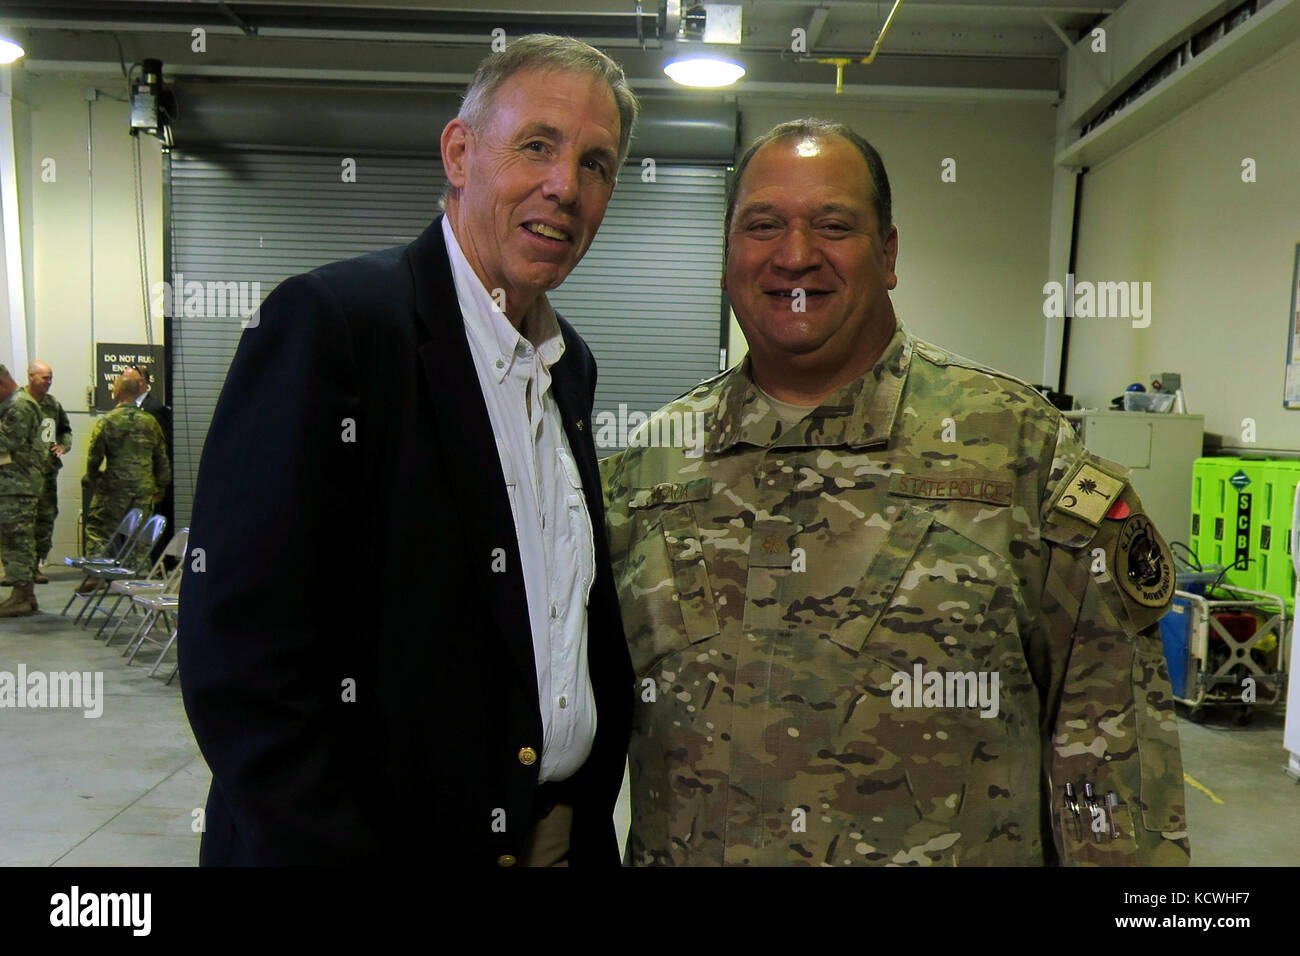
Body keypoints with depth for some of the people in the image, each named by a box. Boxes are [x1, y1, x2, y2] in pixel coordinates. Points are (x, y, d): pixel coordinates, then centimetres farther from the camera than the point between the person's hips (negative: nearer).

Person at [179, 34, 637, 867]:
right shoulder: (327, 321, -16)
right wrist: (332, 850, -20)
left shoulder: (569, 363, 7)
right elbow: (240, 652, -21)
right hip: (395, 831, -6)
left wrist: (594, 805, 7)